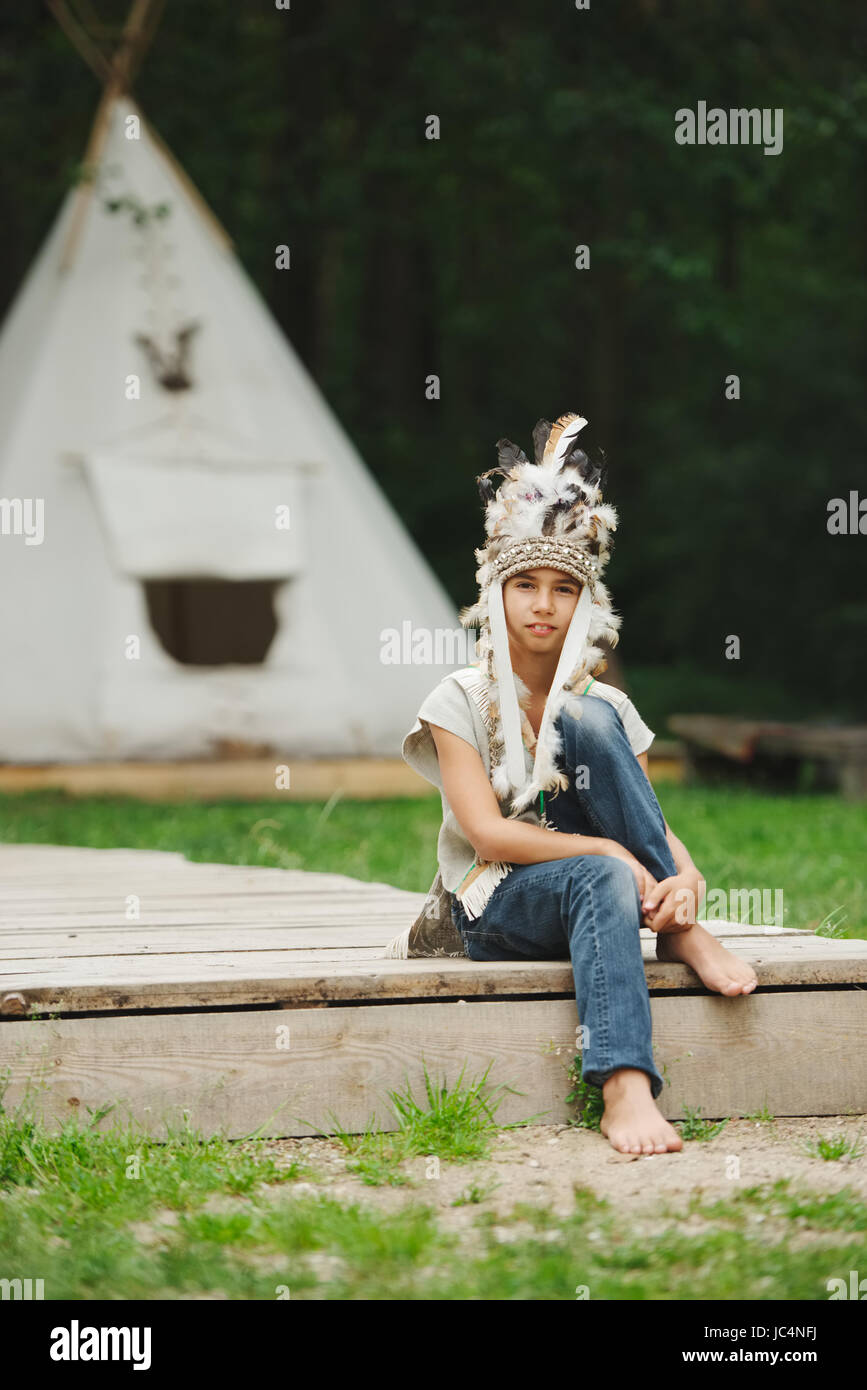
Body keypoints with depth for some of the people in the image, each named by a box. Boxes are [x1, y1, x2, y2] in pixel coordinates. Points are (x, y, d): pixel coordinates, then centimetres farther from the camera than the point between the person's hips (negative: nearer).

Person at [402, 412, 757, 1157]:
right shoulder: (460, 701, -2)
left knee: (588, 721, -20)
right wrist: (612, 851, -24)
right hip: (496, 909, -3)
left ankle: (680, 925, -23)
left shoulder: (602, 704, 10)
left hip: (590, 883, 3)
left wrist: (686, 875, -25)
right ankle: (625, 1088, -51)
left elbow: (658, 825, 0)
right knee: (603, 881, -39)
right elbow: (487, 833, -13)